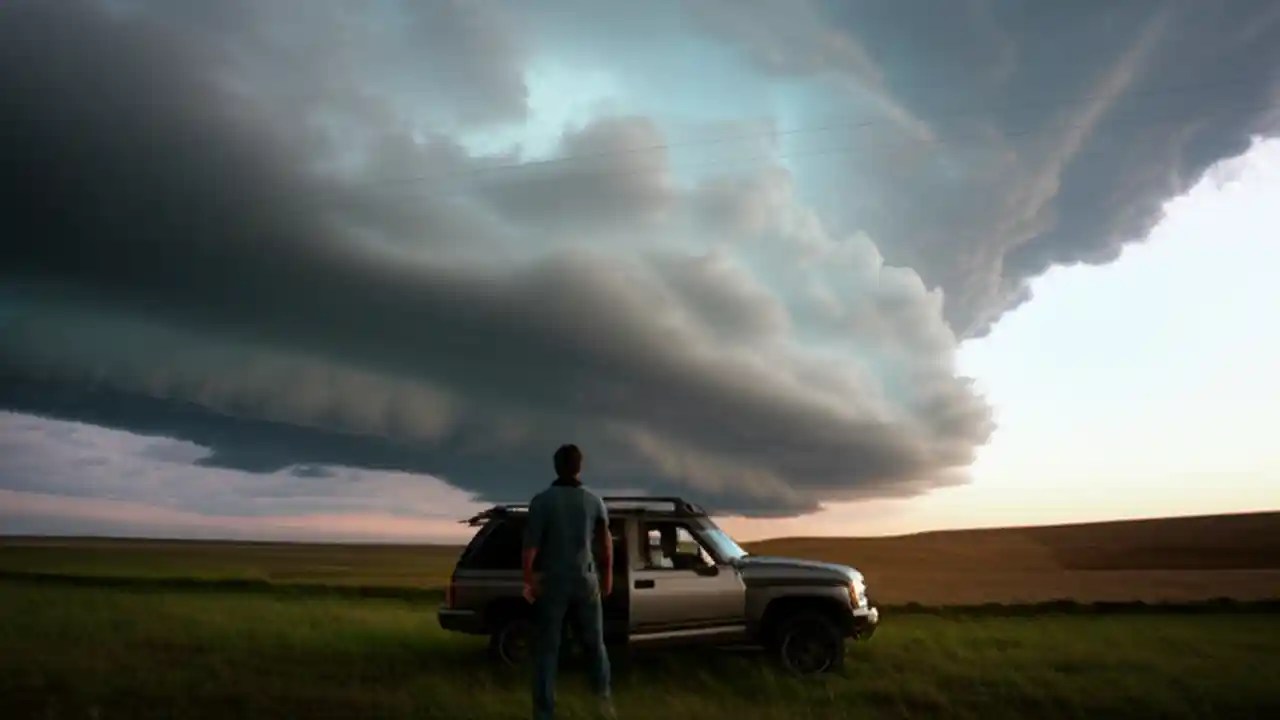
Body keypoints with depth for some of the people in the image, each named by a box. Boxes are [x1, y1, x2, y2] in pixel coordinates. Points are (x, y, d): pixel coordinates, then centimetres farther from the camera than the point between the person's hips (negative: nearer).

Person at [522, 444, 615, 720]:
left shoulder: (542, 500, -10)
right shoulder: (594, 501, -1)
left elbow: (530, 544, -15)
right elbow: (606, 543, 9)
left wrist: (528, 580, -4)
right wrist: (607, 575, 22)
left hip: (551, 582, -2)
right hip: (585, 581, 2)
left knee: (546, 651, 5)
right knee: (595, 643, 20)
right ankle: (603, 695, 12)